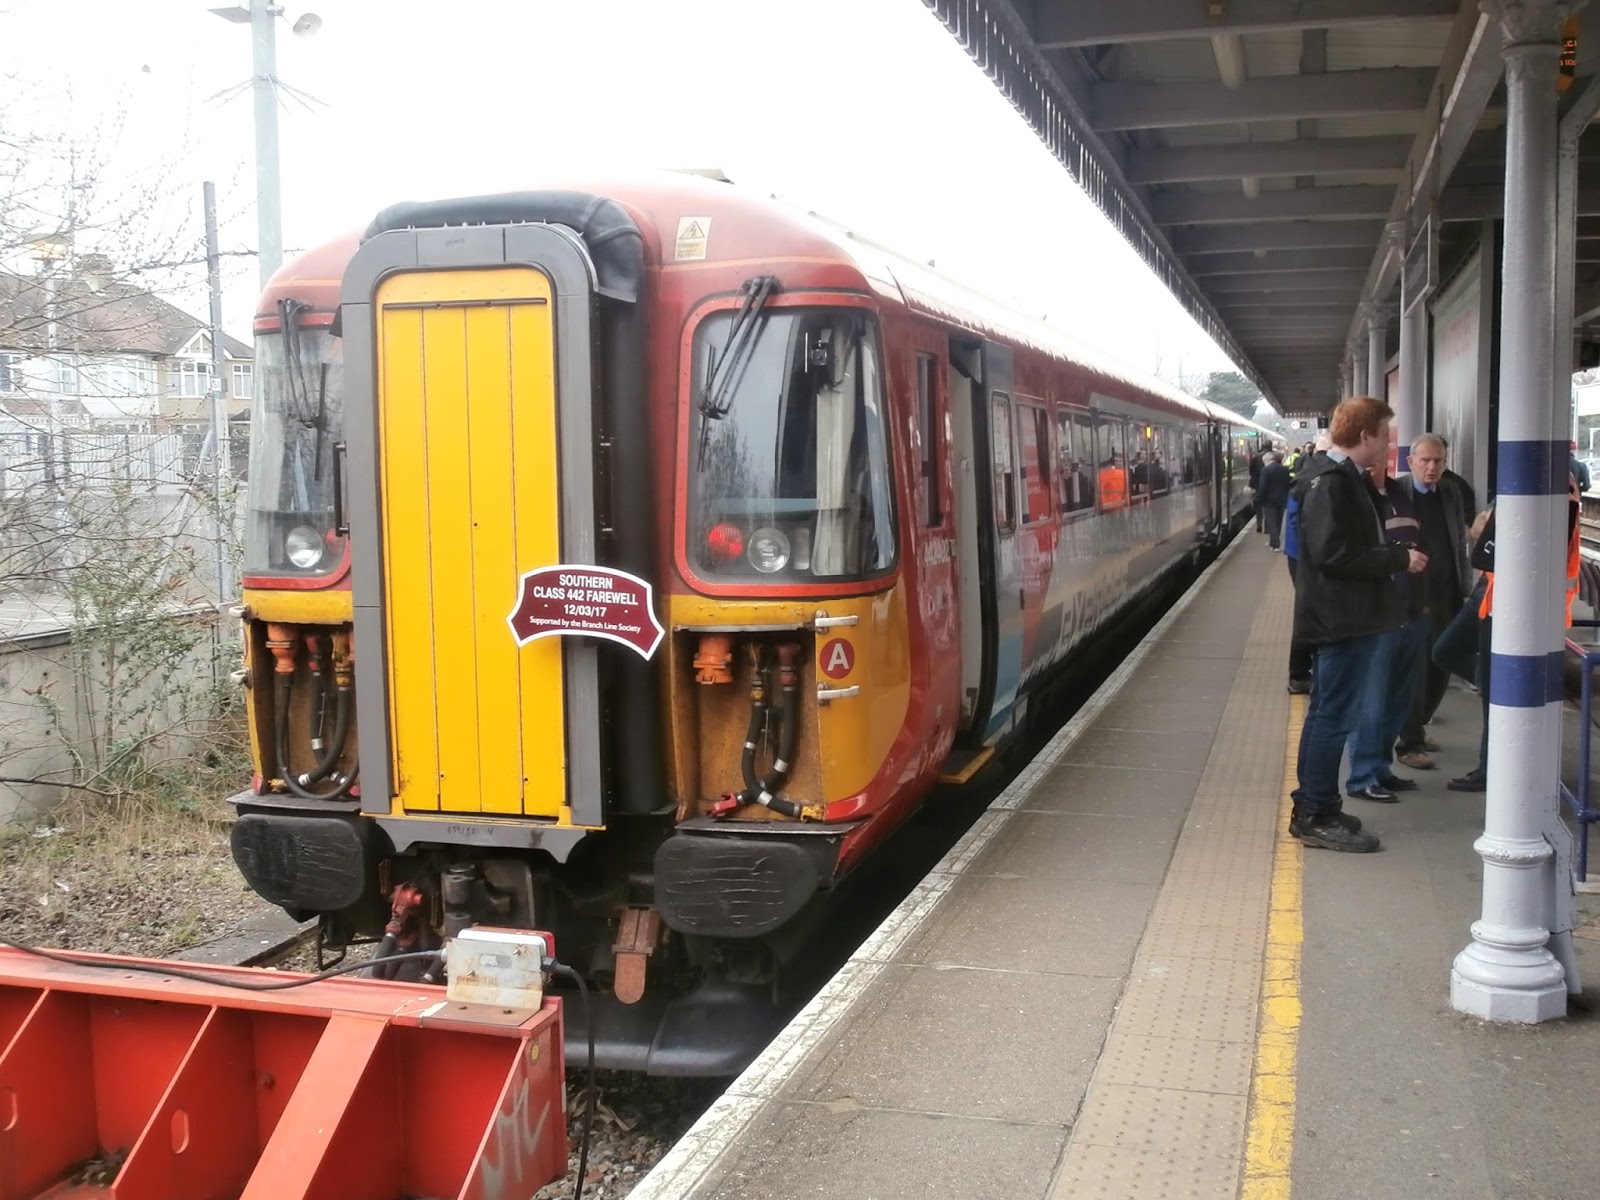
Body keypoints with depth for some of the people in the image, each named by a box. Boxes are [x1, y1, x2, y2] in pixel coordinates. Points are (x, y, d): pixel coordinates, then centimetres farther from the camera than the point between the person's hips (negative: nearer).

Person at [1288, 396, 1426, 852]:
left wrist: (1393, 549, 6)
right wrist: (1399, 558, -18)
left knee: (1326, 712, 16)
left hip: (1348, 616, 11)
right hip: (1342, 618, -11)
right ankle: (1316, 815, 2)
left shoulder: (1346, 478, 15)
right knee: (1335, 716, -5)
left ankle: (1312, 806, 25)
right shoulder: (1330, 482, -18)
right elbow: (1333, 554, -25)